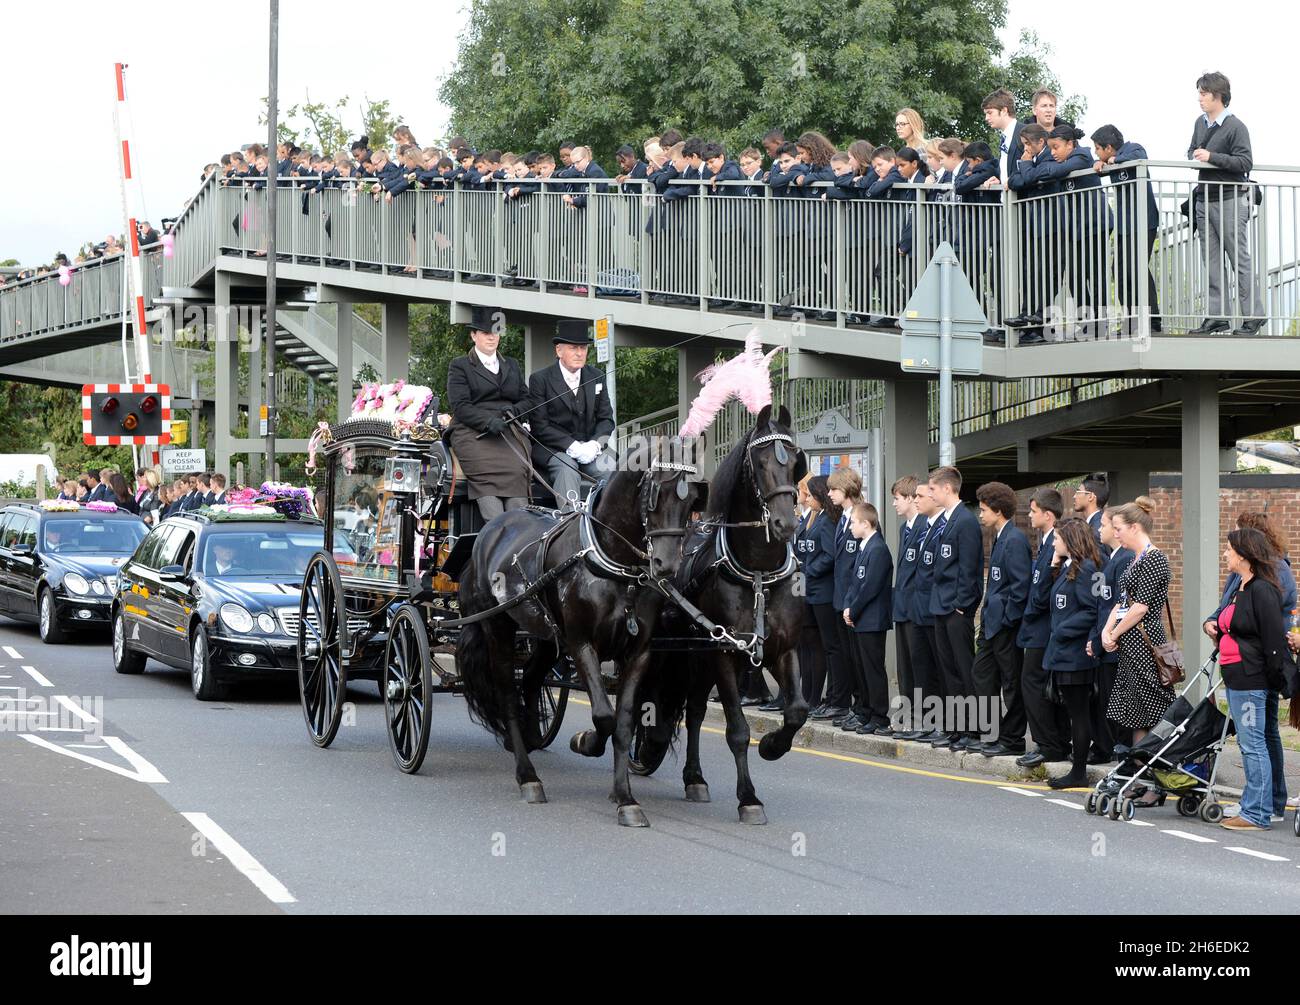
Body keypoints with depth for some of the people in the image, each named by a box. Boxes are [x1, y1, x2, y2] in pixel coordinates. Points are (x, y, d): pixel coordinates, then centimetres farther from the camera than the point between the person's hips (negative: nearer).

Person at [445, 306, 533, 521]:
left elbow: (525, 399, 23)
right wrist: (488, 421, -18)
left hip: (507, 431, 3)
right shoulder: (460, 366, 12)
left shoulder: (511, 366, 28)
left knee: (517, 471, -29)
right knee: (488, 473, -32)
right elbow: (460, 407, -1)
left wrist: (513, 411, -3)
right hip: (472, 433, -3)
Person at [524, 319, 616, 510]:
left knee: (609, 467, -26)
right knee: (566, 467, -34)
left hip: (589, 446, 4)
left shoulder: (597, 377, 13)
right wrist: (573, 447, -18)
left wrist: (594, 444, -9)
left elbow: (606, 419, 12)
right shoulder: (540, 380, -1)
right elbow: (539, 426, -8)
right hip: (552, 449, -4)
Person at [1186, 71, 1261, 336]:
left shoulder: (1235, 127, -11)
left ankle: (1252, 316, -1)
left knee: (1239, 260, -4)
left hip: (1229, 200, -7)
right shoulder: (1200, 123, 12)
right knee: (1212, 263, 7)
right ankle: (1216, 316, 9)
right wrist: (1194, 156, 1)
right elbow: (1192, 151, 24)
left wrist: (1211, 157, -20)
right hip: (1204, 199, 7)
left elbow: (1245, 162, -17)